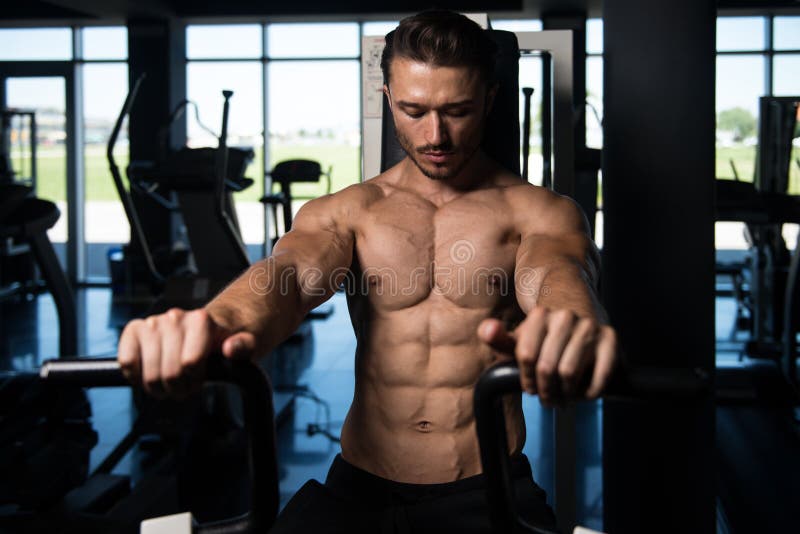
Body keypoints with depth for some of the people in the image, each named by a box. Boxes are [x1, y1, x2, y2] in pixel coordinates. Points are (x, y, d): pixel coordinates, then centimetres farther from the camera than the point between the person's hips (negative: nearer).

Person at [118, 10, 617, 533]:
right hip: (360, 486, 2)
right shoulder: (344, 212, 7)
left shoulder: (539, 211, 2)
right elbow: (288, 275, -14)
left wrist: (570, 326, -47)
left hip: (488, 490, -1)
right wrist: (216, 327, -39)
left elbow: (559, 274, -20)